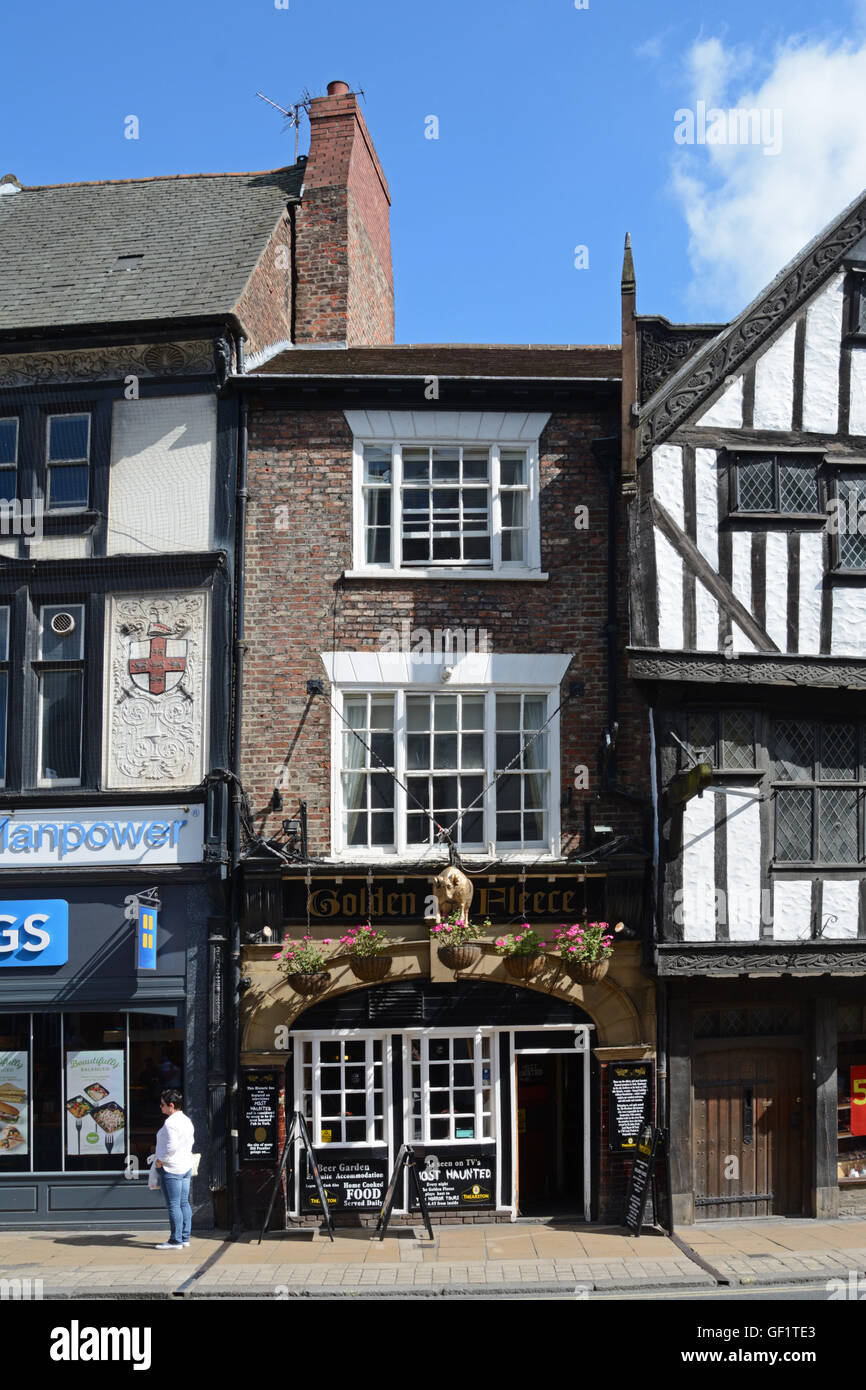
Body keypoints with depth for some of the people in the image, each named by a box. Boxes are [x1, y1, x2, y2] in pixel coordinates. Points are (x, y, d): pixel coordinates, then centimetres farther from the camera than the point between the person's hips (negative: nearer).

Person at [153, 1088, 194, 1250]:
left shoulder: (171, 1123, -18)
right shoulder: (187, 1120, 11)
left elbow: (172, 1146, -25)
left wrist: (160, 1160, -13)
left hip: (171, 1169, -9)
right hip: (186, 1166, 9)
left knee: (173, 1205, -4)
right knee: (184, 1203, 11)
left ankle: (176, 1240, -2)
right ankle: (185, 1238, 15)